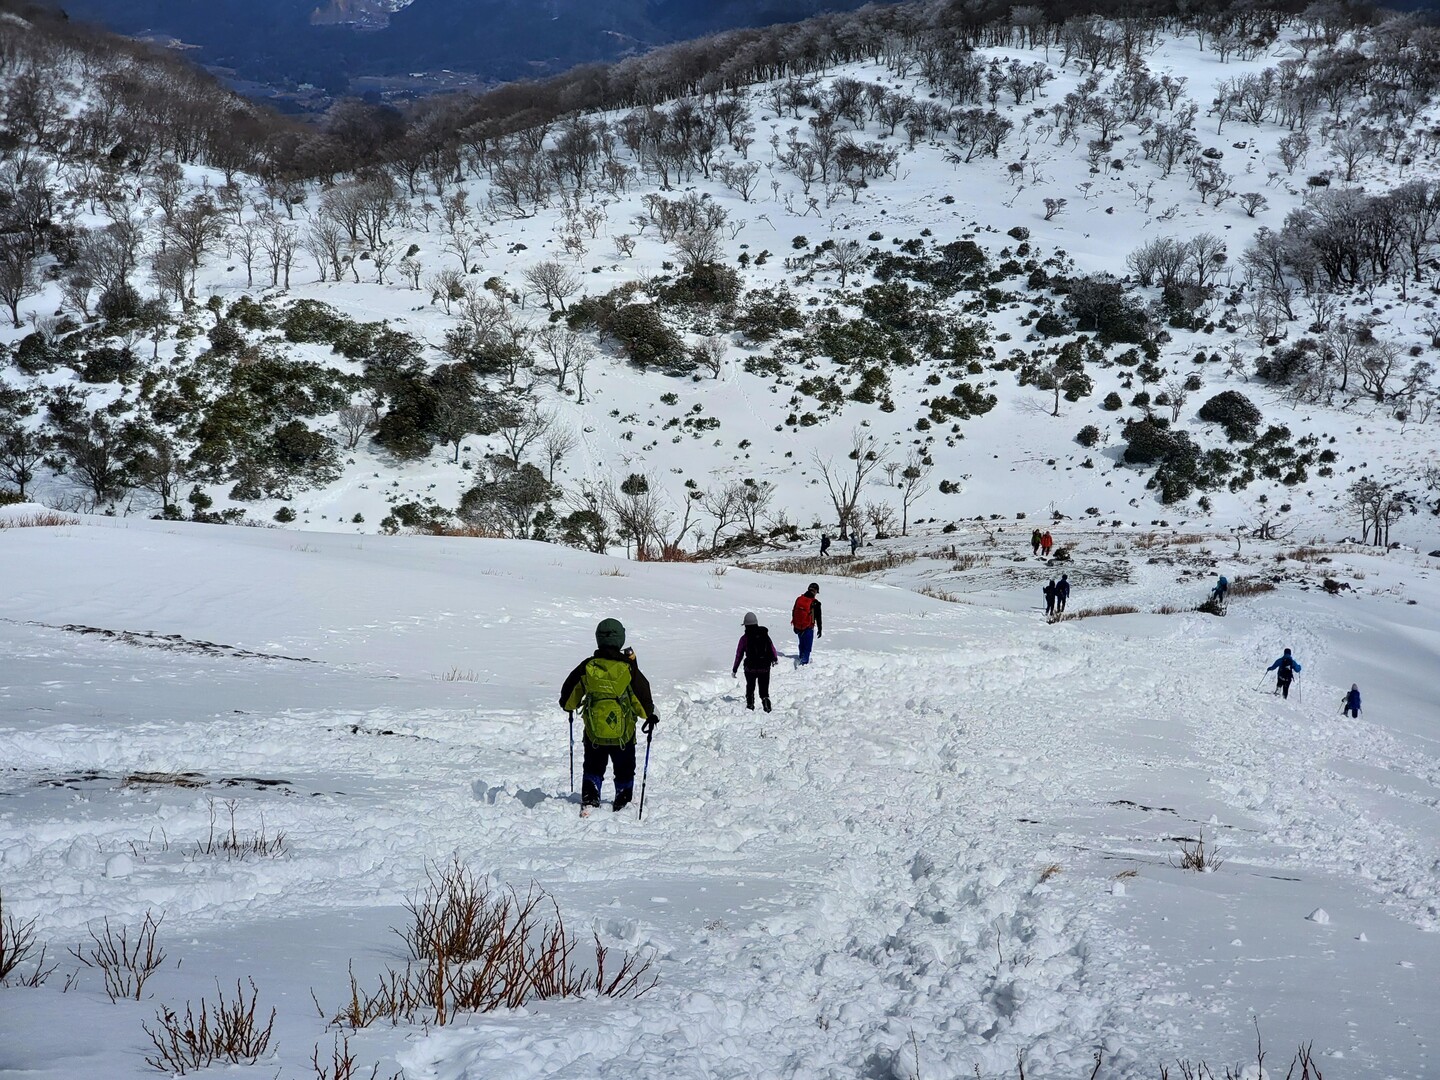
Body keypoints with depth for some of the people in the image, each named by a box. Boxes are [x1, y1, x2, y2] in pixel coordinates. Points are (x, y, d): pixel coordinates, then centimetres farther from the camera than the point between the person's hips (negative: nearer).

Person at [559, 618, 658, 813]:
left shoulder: (587, 667, -7)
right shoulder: (628, 669, -14)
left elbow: (568, 693, 7)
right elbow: (643, 696, -7)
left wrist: (568, 706, 29)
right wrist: (651, 716, 11)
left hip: (593, 733, 1)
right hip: (623, 733, -1)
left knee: (593, 768, 18)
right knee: (624, 770, 18)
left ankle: (589, 800, 1)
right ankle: (622, 804, 24)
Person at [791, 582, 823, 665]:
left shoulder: (799, 599, 3)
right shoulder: (815, 603, -12)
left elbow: (793, 613, 10)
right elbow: (818, 617, -7)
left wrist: (795, 626, 20)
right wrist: (820, 629, 3)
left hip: (798, 627, 5)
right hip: (808, 628, -5)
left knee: (802, 644, 24)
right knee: (807, 646, -1)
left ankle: (801, 658, 39)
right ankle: (804, 662, -10)